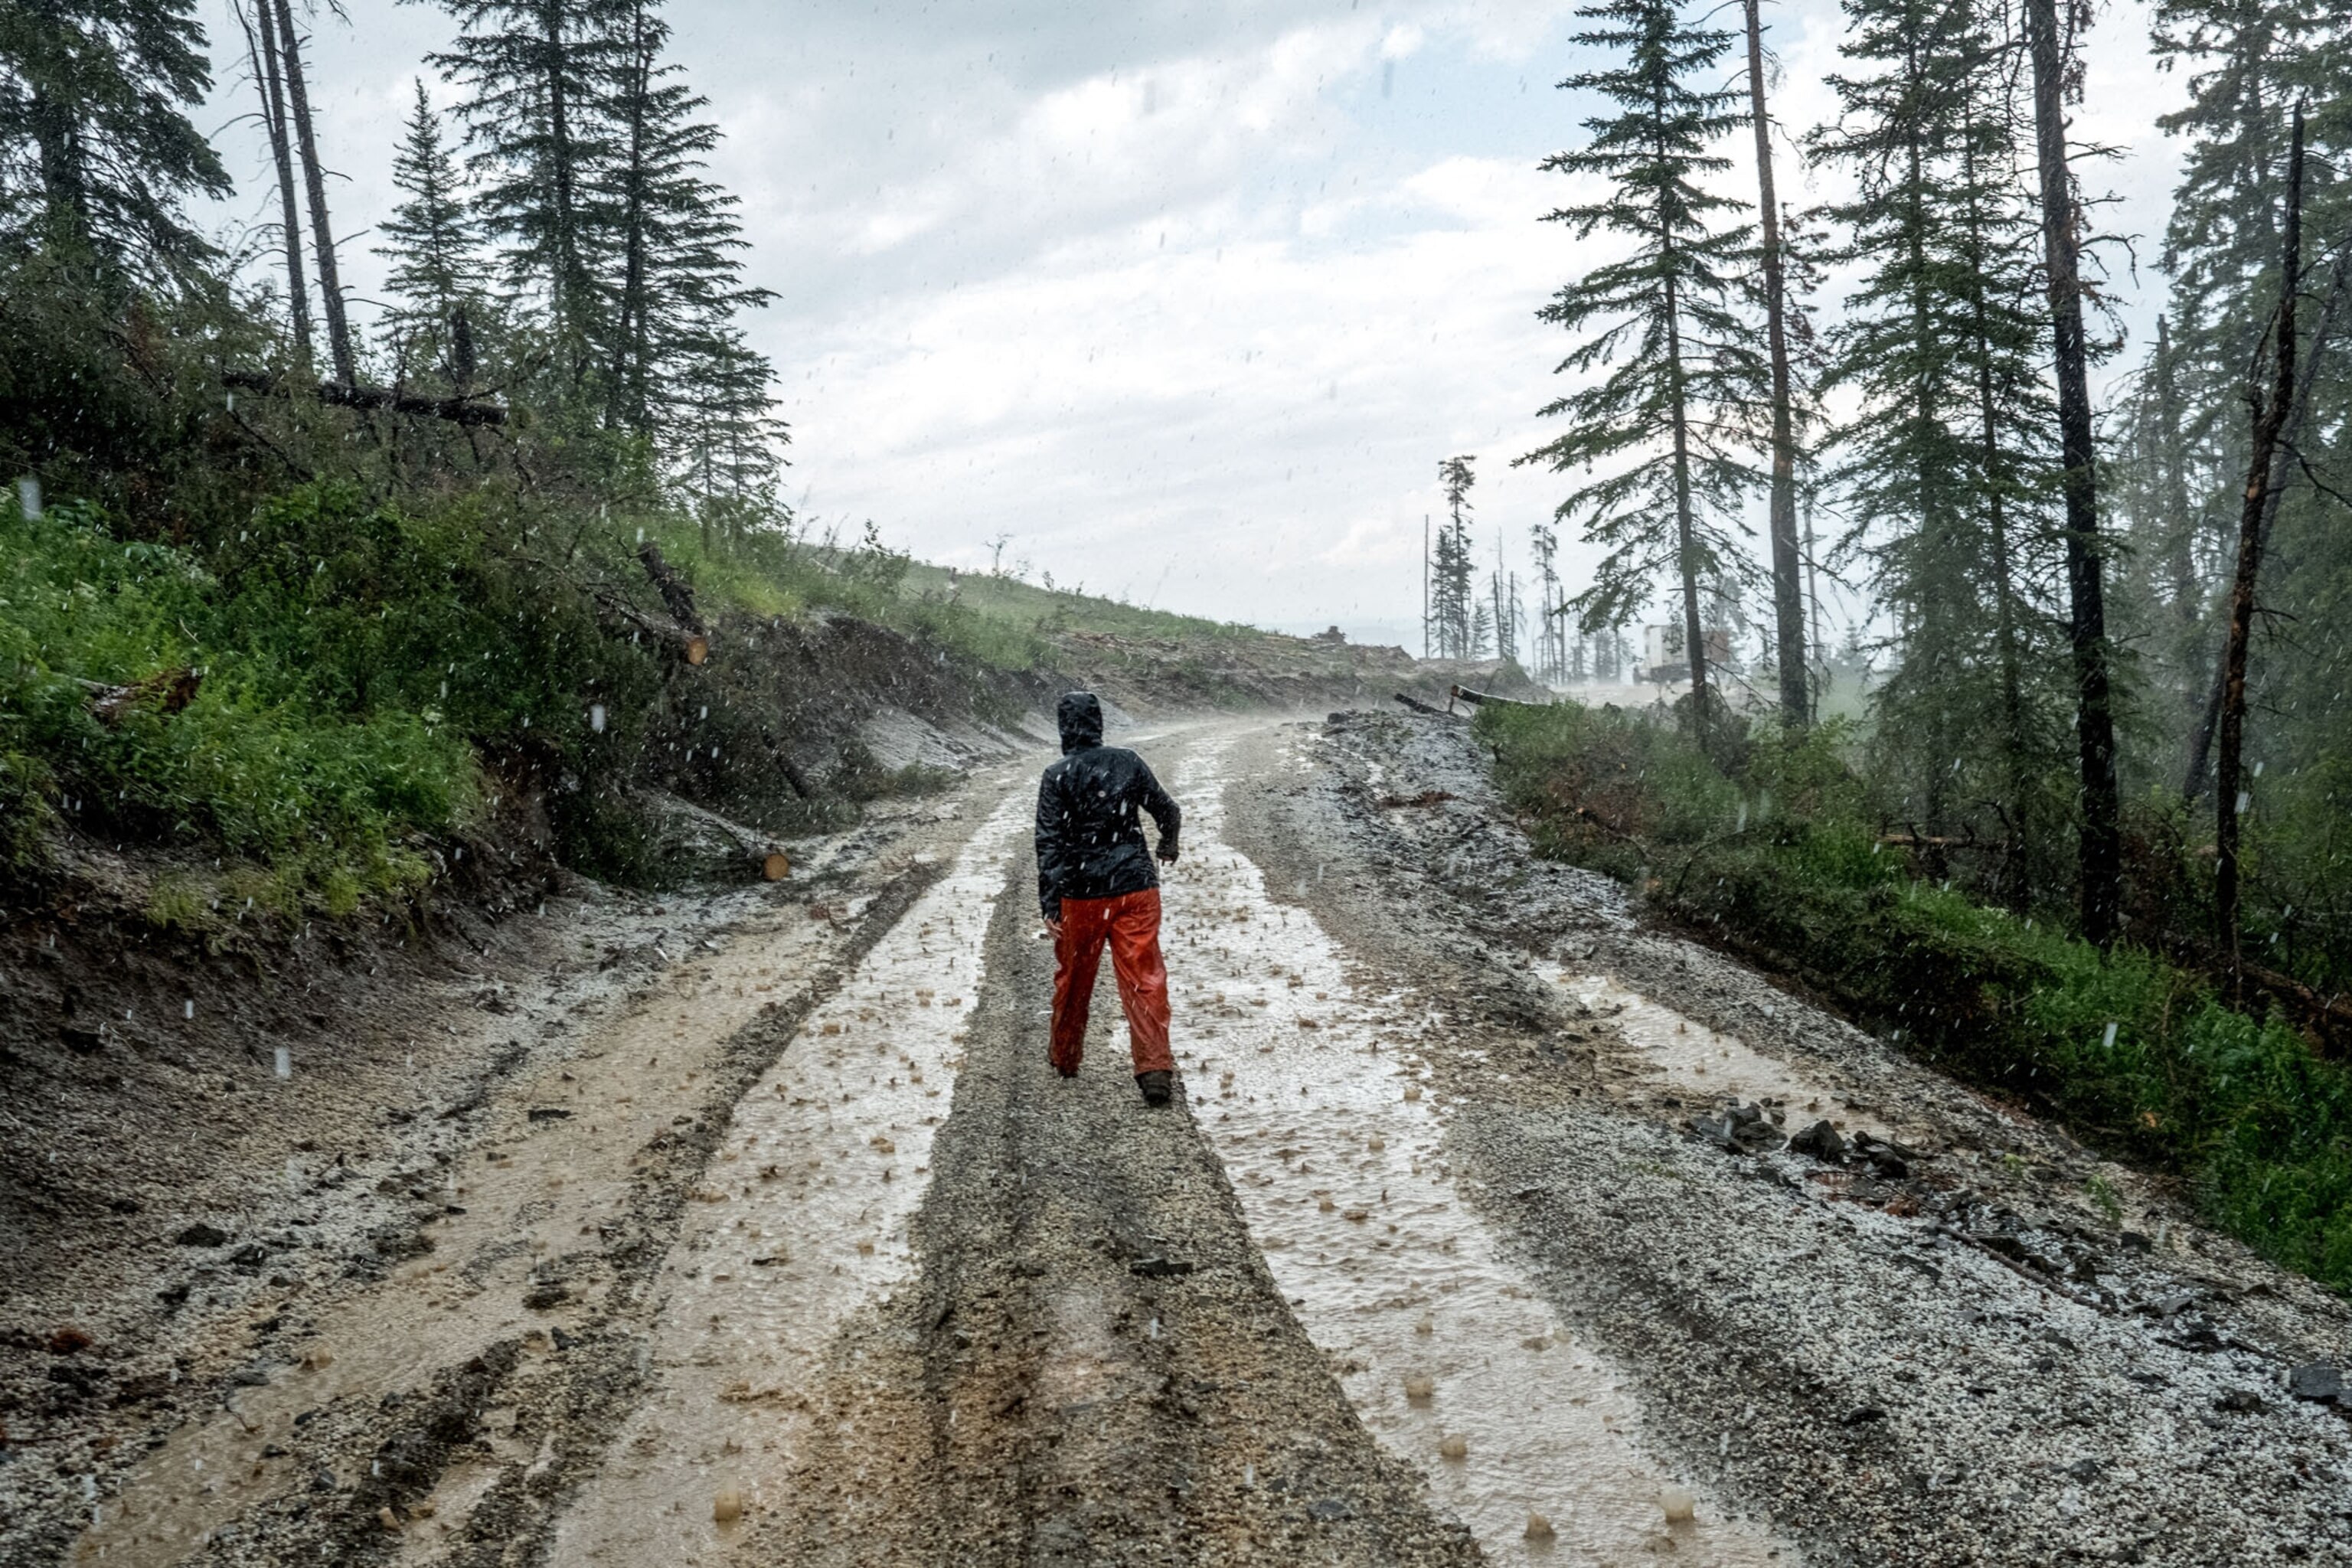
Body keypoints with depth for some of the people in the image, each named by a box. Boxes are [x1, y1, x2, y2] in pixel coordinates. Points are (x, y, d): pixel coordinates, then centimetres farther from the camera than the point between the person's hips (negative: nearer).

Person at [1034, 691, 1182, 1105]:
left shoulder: (1058, 776, -9)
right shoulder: (1128, 762, 1)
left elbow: (1049, 843, -14)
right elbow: (1167, 811, 11)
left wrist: (1049, 905, -13)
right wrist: (1168, 846, 33)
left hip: (1082, 895, -1)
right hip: (1136, 888, 1)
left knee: (1074, 978, 16)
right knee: (1144, 978, 1)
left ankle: (1065, 1058, 33)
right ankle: (1155, 1068, -9)